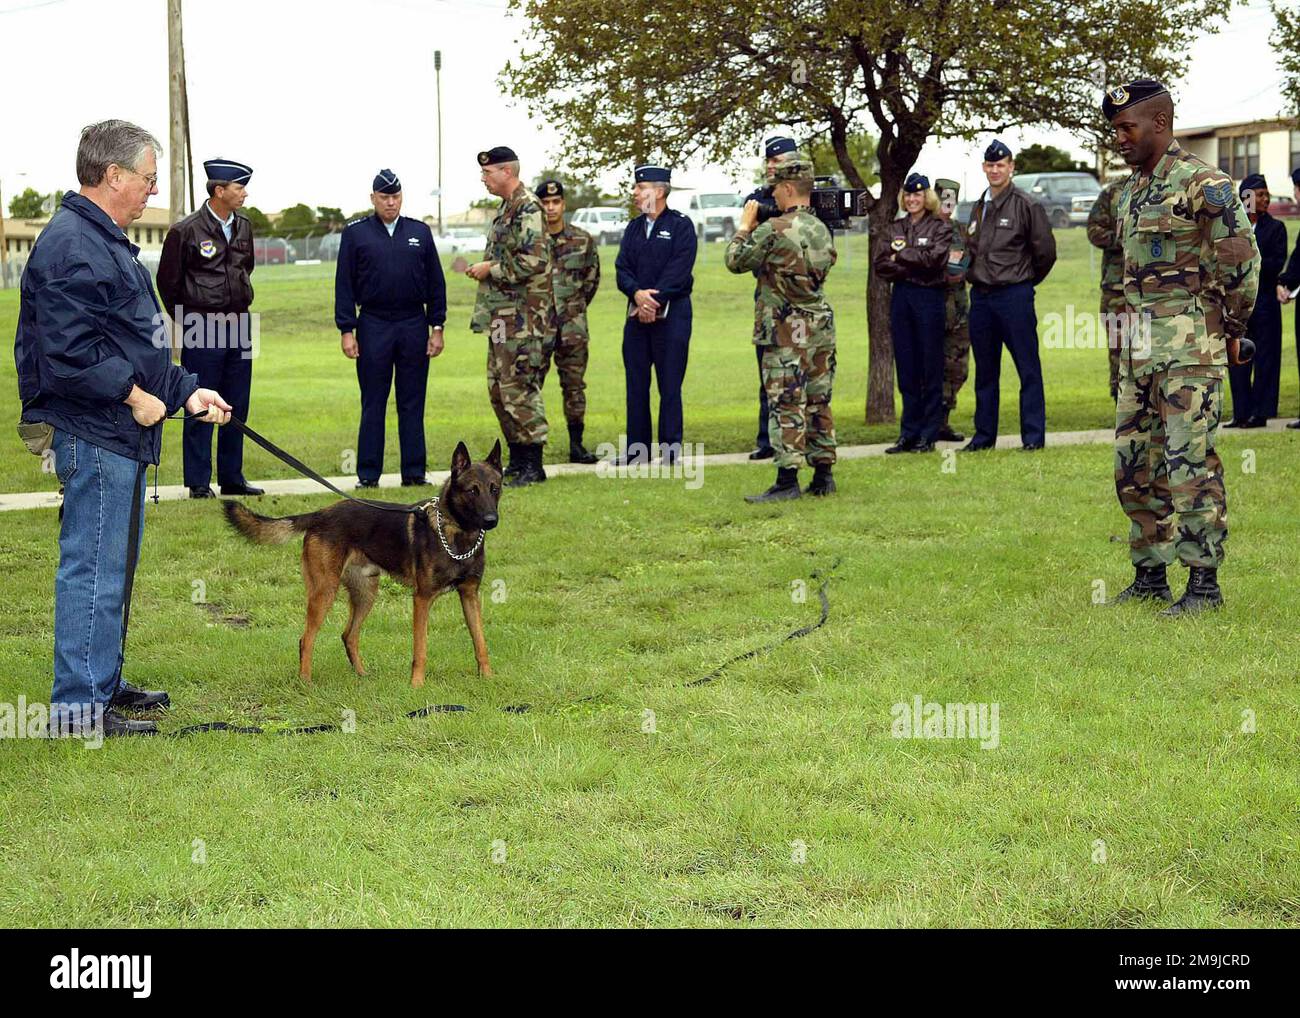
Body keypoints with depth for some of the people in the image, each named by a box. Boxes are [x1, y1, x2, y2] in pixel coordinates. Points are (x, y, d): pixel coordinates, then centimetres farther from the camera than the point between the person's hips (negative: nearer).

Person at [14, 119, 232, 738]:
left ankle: (102, 683, 29)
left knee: (113, 565, 18)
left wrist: (185, 390, 18)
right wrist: (132, 395, -19)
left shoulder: (103, 241, 19)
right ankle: (78, 705, -3)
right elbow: (68, 350, -25)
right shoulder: (72, 245, -17)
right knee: (94, 567, -8)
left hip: (121, 432, 11)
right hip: (92, 432, -11)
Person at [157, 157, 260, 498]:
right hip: (201, 328, -6)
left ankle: (231, 478, 17)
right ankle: (198, 482, 4)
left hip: (238, 325, 6)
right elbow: (168, 281, 0)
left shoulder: (243, 226, 8)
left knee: (237, 406, 9)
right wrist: (186, 322, 7)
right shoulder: (186, 231, -10)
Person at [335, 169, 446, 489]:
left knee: (412, 403, 5)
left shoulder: (420, 232, 10)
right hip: (373, 327, -2)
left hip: (414, 326, 2)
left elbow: (436, 282, 11)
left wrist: (437, 327, 5)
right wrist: (347, 330, -4)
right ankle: (368, 474, 6)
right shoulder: (355, 233, 4)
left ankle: (414, 472, 10)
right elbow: (344, 285, 3)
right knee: (373, 405, 2)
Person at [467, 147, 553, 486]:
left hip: (524, 316, -11)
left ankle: (533, 466, -5)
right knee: (499, 387, 13)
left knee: (518, 388, -9)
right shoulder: (506, 208, 17)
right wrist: (484, 269, 11)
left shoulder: (528, 208, -15)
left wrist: (490, 269, -15)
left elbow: (533, 261, -24)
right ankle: (517, 458, 21)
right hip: (503, 315, 11)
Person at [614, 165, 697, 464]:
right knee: (636, 383, 7)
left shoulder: (681, 226, -4)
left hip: (671, 312, -6)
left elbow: (679, 271, -13)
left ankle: (671, 449, 2)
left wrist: (654, 301, -17)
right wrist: (637, 294, -14)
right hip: (637, 314, 6)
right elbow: (621, 268, 5)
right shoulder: (634, 227, 13)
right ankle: (637, 449, 13)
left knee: (669, 385, -3)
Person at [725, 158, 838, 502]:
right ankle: (823, 475, 16)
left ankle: (787, 480, -9)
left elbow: (735, 261, -5)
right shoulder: (822, 229, 8)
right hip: (820, 327, 7)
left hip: (785, 331, -7)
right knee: (818, 402, 12)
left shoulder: (773, 230, -15)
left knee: (786, 405, -7)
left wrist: (745, 226, 11)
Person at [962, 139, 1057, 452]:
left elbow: (1046, 251, -3)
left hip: (1014, 295, -6)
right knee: (985, 370, 11)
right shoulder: (978, 208, 14)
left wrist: (1025, 281, 7)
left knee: (1028, 369, -2)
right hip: (981, 296, 6)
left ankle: (1033, 435, 0)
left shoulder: (1026, 205, -6)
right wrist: (975, 277, 14)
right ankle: (984, 435, 17)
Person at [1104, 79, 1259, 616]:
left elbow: (1243, 258, -13)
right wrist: (1139, 322, 19)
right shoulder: (1133, 190, 16)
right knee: (1134, 465, 10)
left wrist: (1233, 326, -5)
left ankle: (1204, 582, -3)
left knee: (1191, 462, -8)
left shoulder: (1202, 183, -11)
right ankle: (1150, 576, 18)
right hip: (1139, 344, 9)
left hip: (1189, 343, -9)